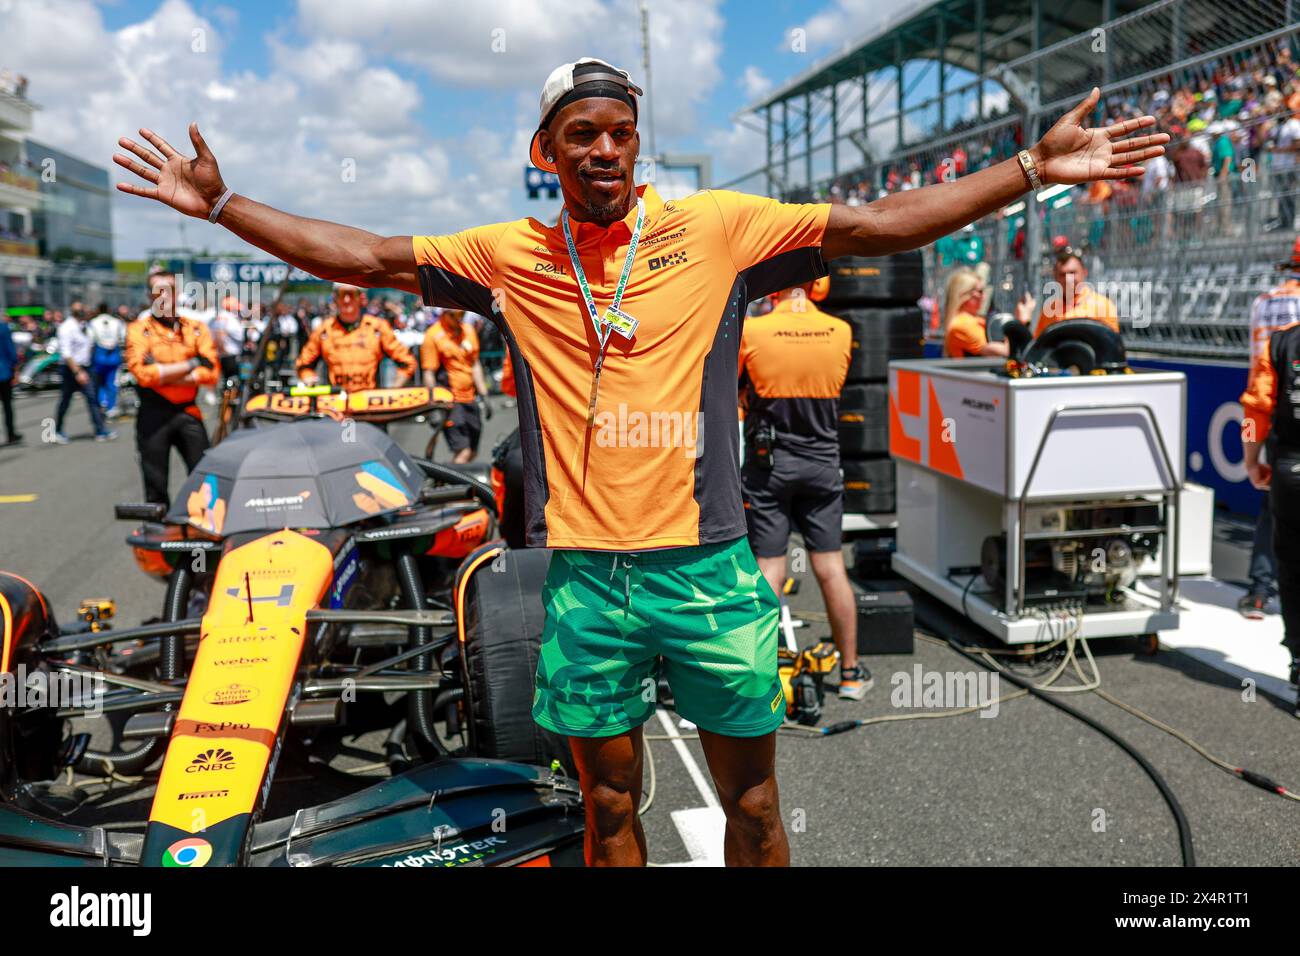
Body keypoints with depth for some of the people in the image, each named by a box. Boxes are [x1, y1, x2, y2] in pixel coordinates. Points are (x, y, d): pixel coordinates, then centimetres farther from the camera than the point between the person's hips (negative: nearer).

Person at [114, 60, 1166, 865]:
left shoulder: (718, 227, 0)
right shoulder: (508, 256, 5)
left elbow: (875, 226, -2)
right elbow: (362, 255, 9)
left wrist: (1031, 169, -6)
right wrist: (220, 204, 6)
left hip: (710, 570, -1)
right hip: (583, 577, 1)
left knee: (752, 802, 12)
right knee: (608, 802, 16)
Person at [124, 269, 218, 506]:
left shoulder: (196, 328, 9)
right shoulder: (138, 330, 2)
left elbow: (210, 373, -4)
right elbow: (143, 373, -14)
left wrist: (164, 374, -12)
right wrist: (192, 364, -9)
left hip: (188, 414, 2)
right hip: (154, 417, -1)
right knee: (156, 487, 7)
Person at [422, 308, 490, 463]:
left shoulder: (468, 331, 10)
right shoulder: (433, 336, -9)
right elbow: (429, 373, -9)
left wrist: (483, 395, 14)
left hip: (470, 397, 7)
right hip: (449, 400, -6)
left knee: (472, 452, 12)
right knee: (462, 453, -13)